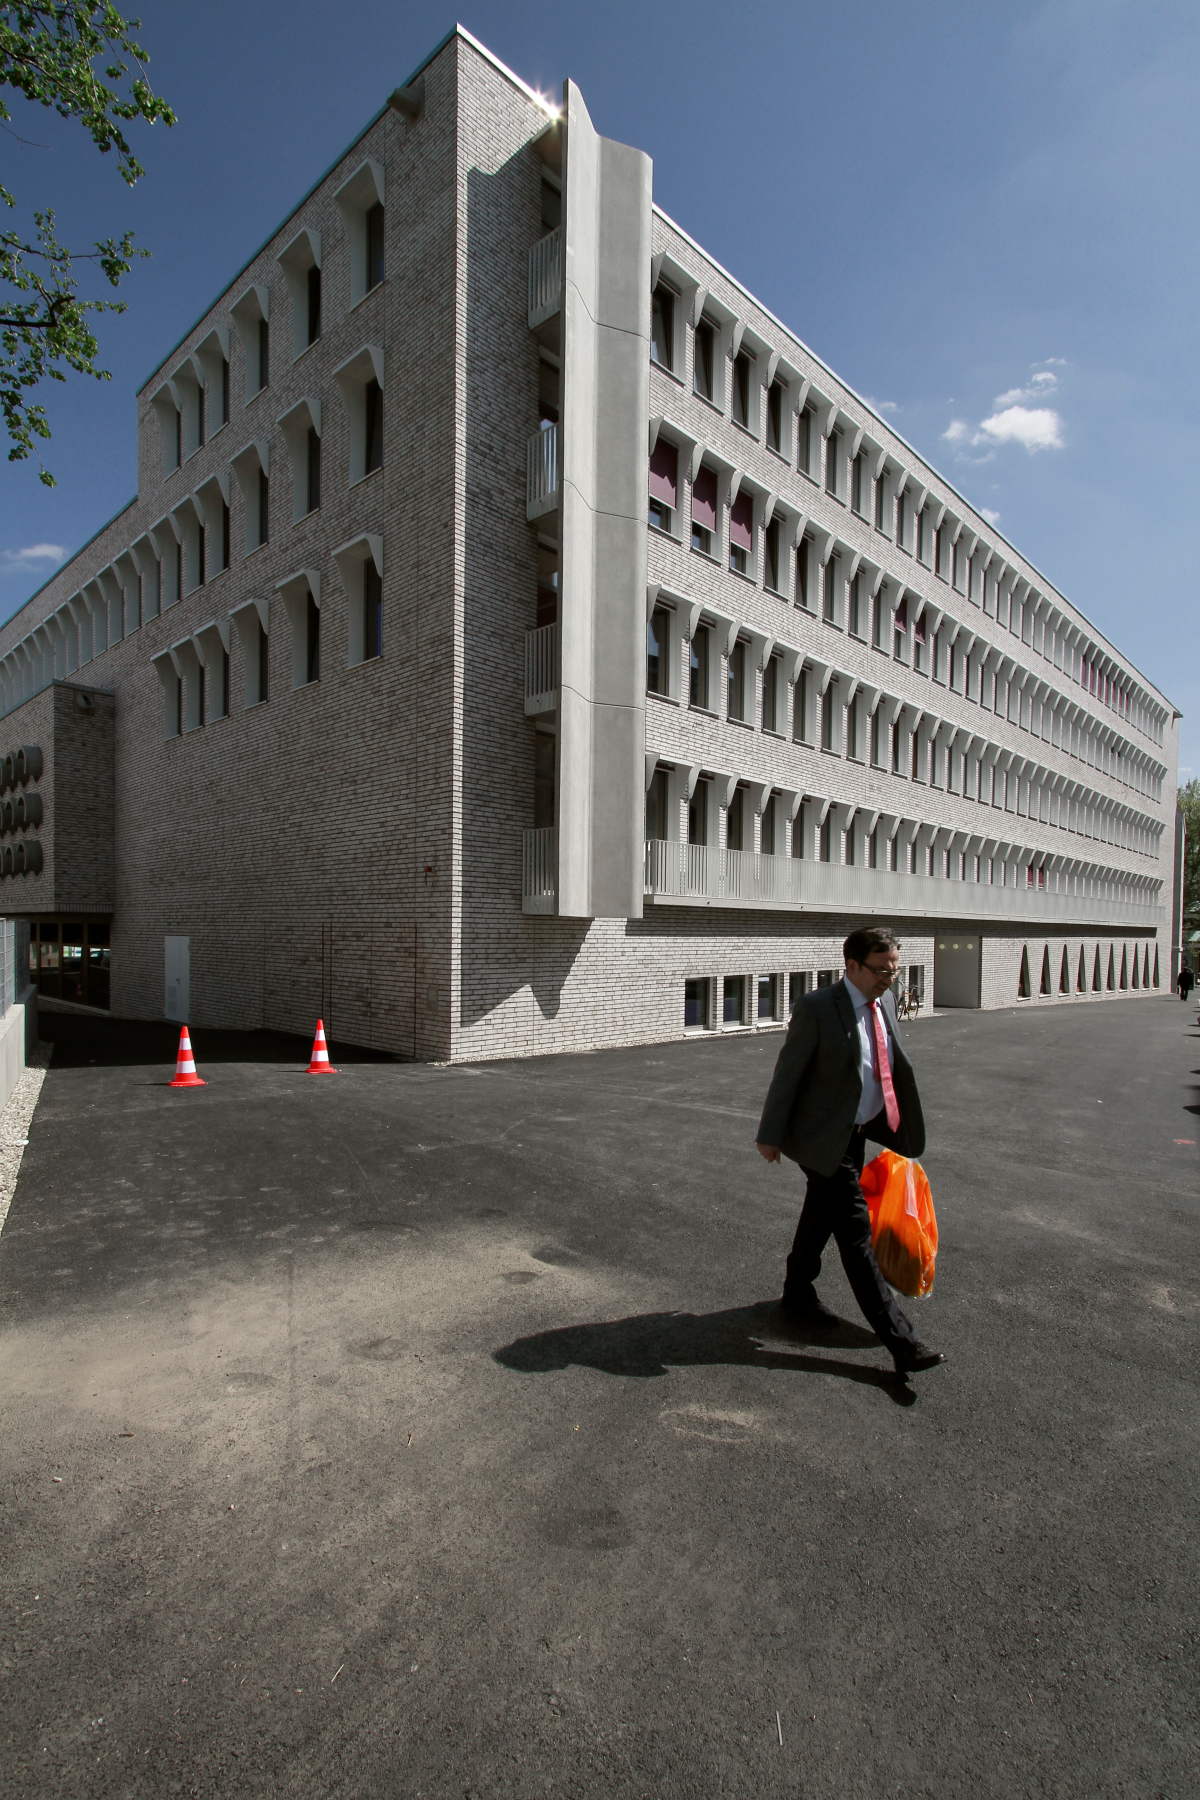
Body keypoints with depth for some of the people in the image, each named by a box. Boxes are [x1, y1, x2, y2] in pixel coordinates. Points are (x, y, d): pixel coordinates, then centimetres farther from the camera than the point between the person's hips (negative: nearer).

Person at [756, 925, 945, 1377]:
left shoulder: (885, 1000, 1)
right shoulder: (817, 1008, -21)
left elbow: (891, 1065, 13)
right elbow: (787, 1073, -16)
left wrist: (900, 1125, 16)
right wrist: (771, 1135, -11)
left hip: (859, 1132, 8)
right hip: (824, 1137, -8)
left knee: (822, 1215, 23)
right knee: (856, 1234, -4)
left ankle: (797, 1293, 43)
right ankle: (899, 1341, 4)